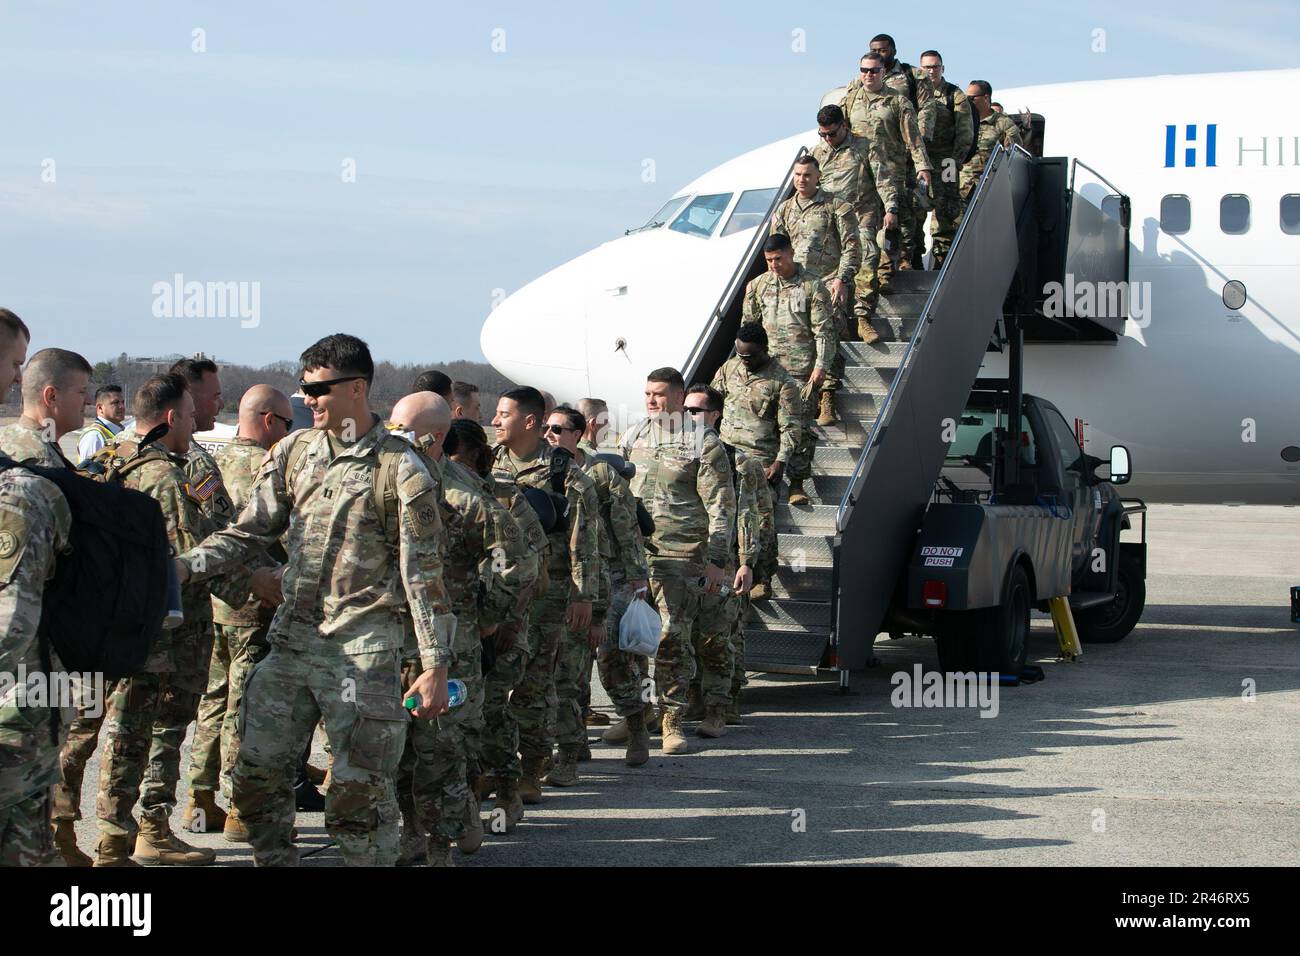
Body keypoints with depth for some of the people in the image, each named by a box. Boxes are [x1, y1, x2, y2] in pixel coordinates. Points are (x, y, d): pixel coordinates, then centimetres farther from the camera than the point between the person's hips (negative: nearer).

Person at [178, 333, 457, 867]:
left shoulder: (401, 470, -7)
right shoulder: (294, 452, 8)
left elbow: (424, 574, -7)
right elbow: (248, 533, 11)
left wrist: (435, 665, -9)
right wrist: (182, 567, -5)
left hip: (363, 647, -6)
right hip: (292, 638, 6)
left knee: (359, 785, -4)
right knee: (256, 769, 8)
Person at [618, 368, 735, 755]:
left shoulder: (703, 444, -1)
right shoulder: (632, 438, 15)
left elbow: (721, 506, -3)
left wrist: (717, 560, -9)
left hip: (680, 554, -5)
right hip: (633, 550, 5)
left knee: (673, 636, -7)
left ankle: (673, 720, 1)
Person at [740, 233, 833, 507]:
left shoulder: (812, 286, 0)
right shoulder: (757, 286, 11)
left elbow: (823, 330, -2)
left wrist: (821, 366, -8)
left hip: (801, 369, -3)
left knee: (800, 427, -5)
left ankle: (797, 483, 0)